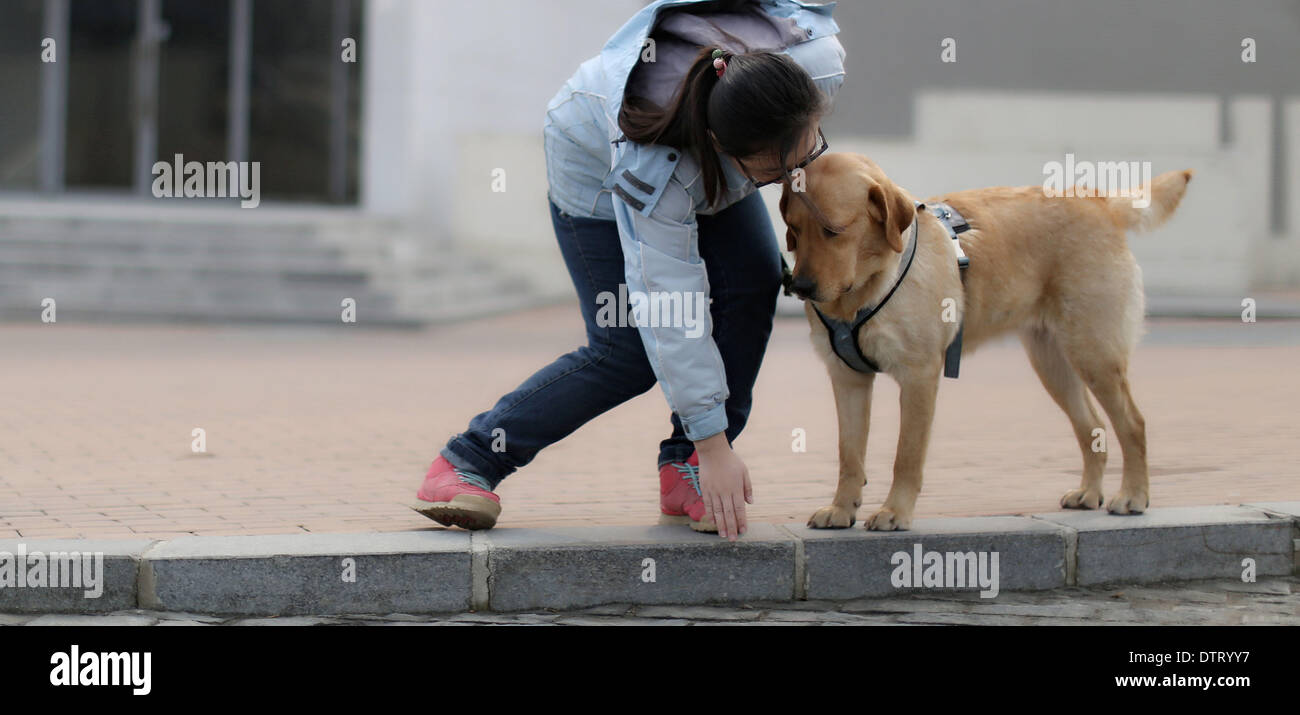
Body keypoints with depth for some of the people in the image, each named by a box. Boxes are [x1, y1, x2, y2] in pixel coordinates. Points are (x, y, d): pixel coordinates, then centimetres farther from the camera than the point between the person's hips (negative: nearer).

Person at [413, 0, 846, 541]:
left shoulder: (819, 55, -36)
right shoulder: (652, 170, -46)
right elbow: (670, 307, -40)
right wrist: (713, 445, -38)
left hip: (704, 167, 6)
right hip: (594, 160, -5)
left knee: (753, 280, -17)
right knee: (627, 352, -11)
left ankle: (683, 476, -7)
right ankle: (466, 463, 0)